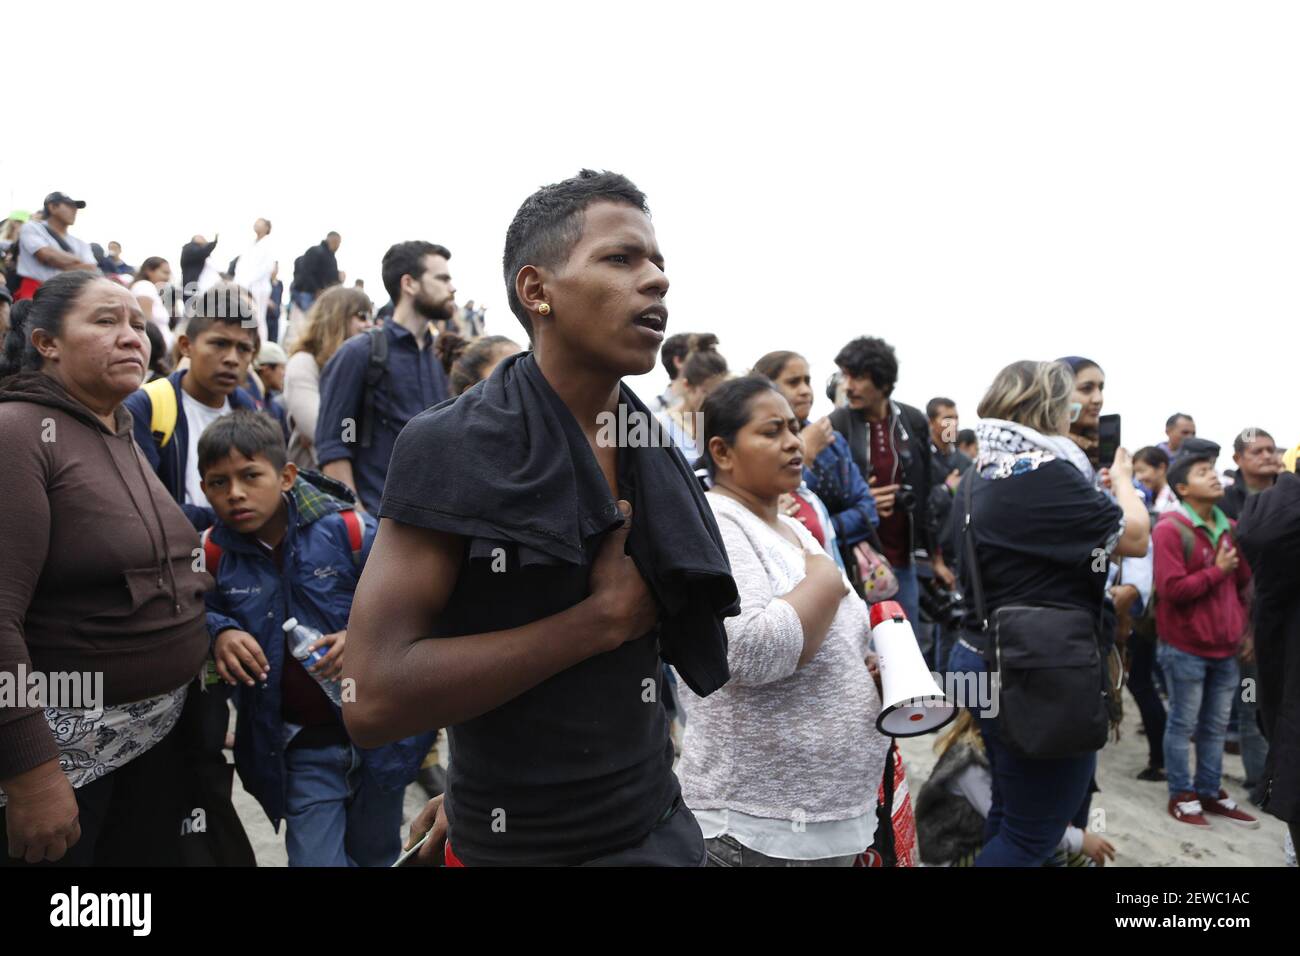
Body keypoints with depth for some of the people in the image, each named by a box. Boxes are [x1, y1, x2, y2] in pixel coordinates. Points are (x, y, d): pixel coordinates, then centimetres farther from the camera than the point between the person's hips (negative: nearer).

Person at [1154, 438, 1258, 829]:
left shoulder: (1228, 527, 9)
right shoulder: (1170, 529, -14)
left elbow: (1244, 581, 18)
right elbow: (1171, 589, -21)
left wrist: (1241, 624, 6)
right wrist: (1217, 571, -15)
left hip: (1224, 646, 7)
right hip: (1185, 648, -7)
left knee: (1216, 726, 15)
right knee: (1183, 724, 4)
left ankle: (1210, 792, 28)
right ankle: (1181, 795, 16)